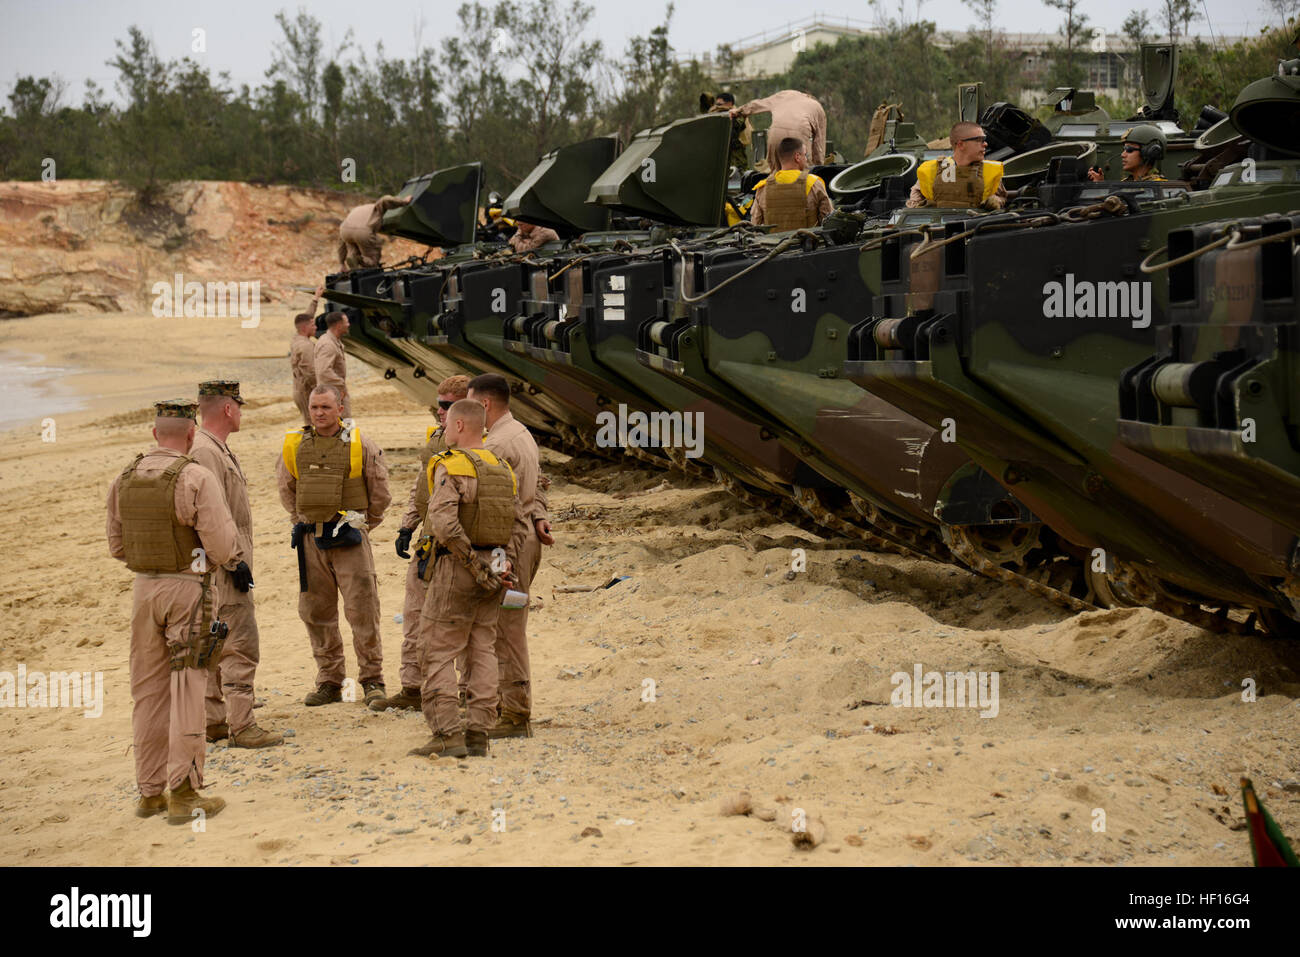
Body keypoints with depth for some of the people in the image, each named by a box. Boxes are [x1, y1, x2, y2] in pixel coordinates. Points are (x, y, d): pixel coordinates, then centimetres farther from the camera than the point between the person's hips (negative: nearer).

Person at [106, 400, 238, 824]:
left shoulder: (124, 481, 3)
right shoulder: (197, 479, -15)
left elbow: (117, 546, 11)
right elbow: (223, 548, -18)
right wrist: (227, 533, 4)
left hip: (144, 589, 5)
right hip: (190, 589, -5)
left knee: (149, 693, 12)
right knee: (187, 694, -2)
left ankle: (150, 792, 17)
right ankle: (183, 795, -2)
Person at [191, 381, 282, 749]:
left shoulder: (217, 448, 17)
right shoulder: (206, 452, -17)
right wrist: (235, 561, -21)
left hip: (224, 564, 11)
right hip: (224, 566, -11)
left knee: (218, 646, 14)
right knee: (240, 646, -11)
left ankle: (214, 721, 19)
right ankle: (241, 726, -11)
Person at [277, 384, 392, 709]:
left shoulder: (359, 444, -3)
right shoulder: (294, 445, 5)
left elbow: (379, 490, 8)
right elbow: (286, 489, 21)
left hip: (349, 536, -3)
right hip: (311, 538, 3)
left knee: (362, 609, -4)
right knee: (315, 611, 7)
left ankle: (372, 679, 6)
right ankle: (329, 681, 17)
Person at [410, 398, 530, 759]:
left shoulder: (450, 466, -11)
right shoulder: (503, 469, 12)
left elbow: (444, 523, -23)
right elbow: (520, 523, 12)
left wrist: (473, 564, -17)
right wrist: (506, 562, 4)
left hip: (457, 567, -7)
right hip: (493, 572, 7)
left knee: (439, 651, -1)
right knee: (483, 651, 10)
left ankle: (447, 735, -6)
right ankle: (478, 733, 8)